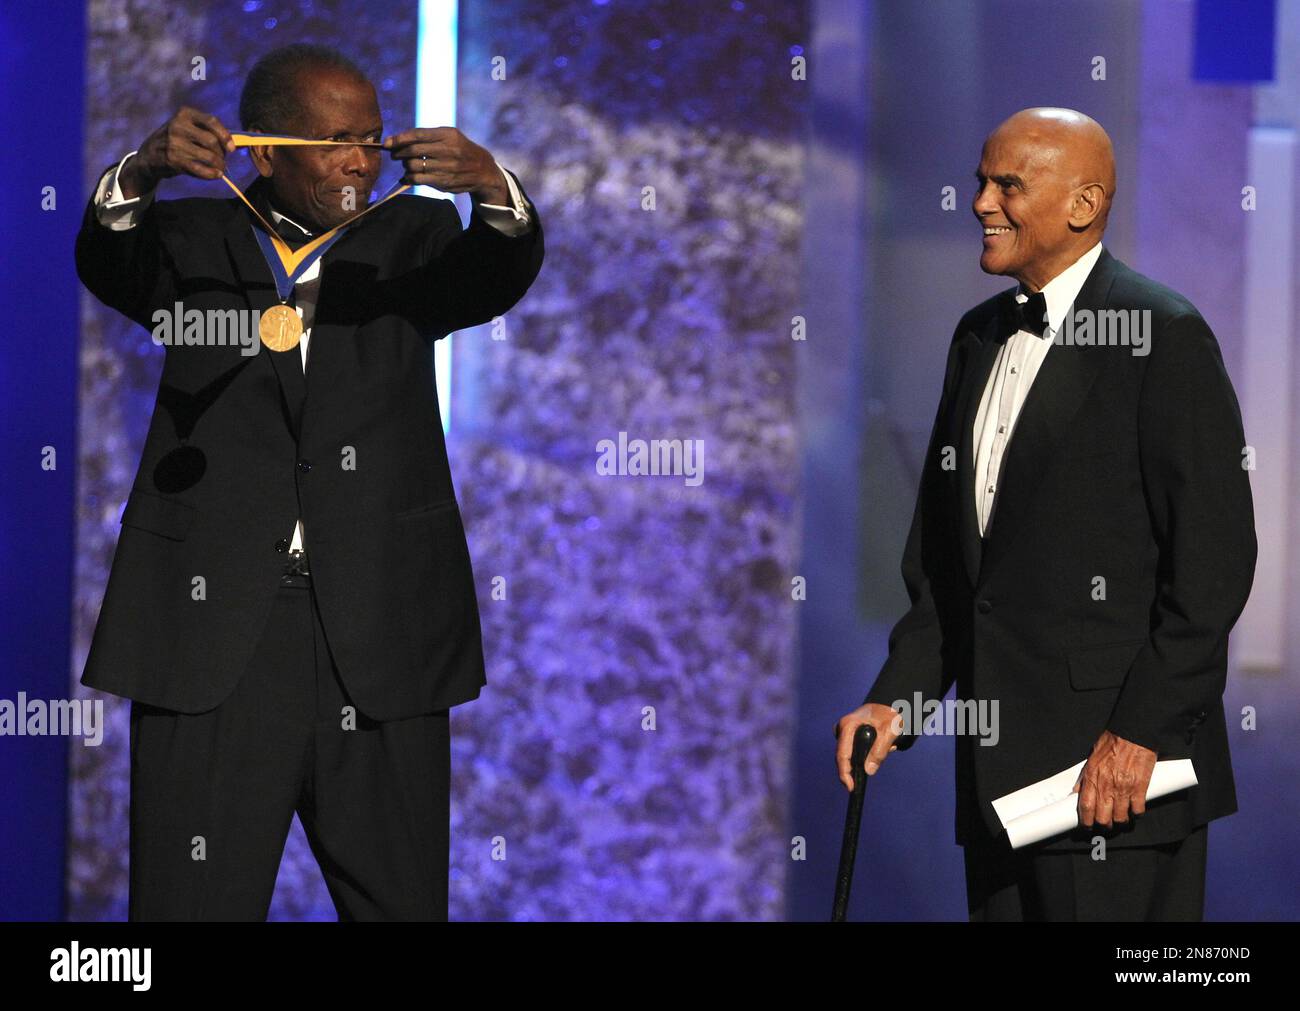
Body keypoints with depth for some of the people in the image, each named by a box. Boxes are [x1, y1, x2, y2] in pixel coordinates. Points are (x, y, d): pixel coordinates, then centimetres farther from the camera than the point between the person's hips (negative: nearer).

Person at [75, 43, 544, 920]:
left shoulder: (411, 241, 11)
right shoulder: (194, 242, 8)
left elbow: (498, 278, -8)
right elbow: (109, 264, -12)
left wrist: (493, 189, -30)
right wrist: (143, 173, -34)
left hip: (379, 647, 2)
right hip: (213, 631, -1)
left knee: (400, 904, 7)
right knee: (193, 905, -1)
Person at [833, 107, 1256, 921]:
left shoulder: (1164, 335, -8)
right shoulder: (981, 336, 16)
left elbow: (1214, 558, -13)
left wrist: (1140, 732, -17)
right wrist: (897, 698, 6)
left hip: (1118, 761, -7)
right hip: (1001, 759, 8)